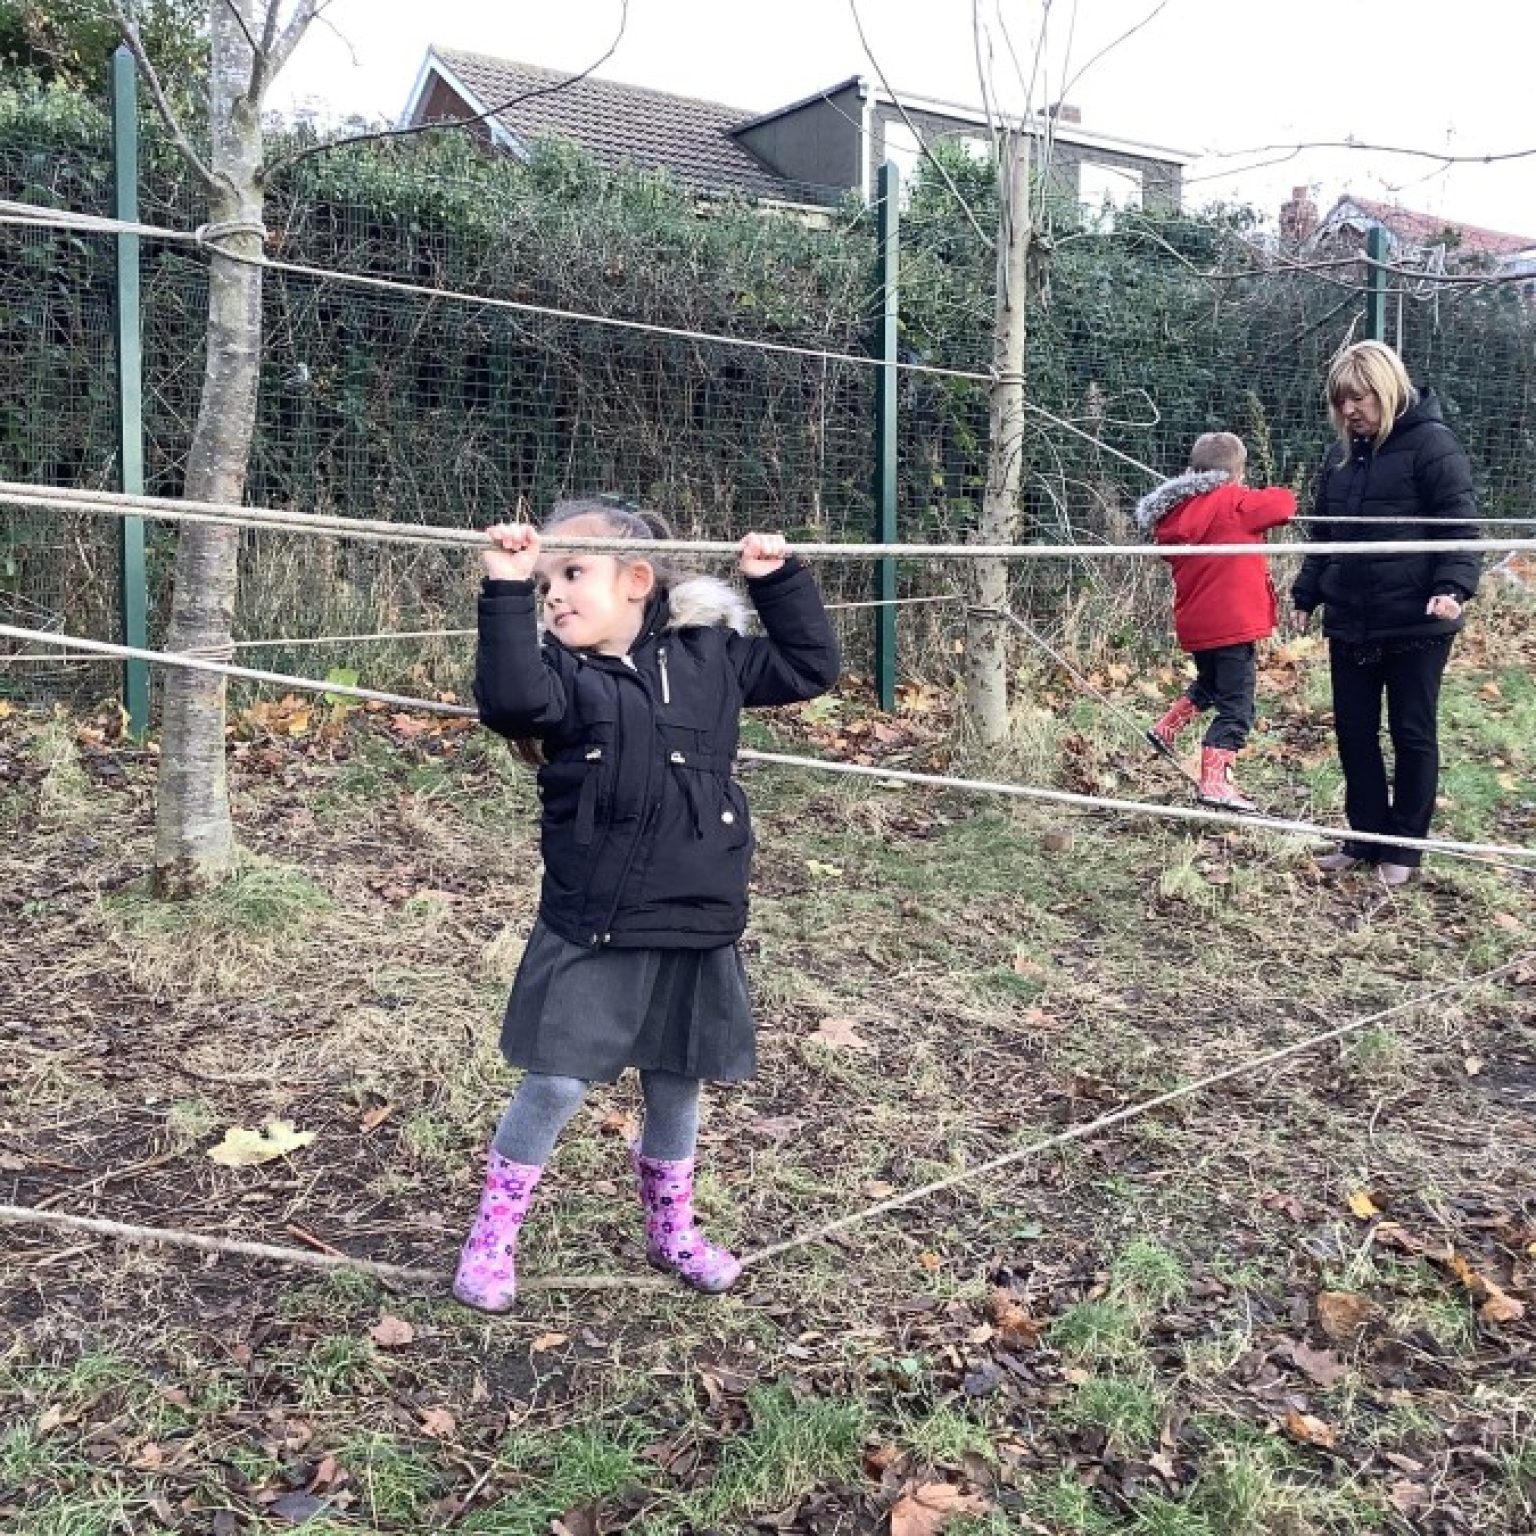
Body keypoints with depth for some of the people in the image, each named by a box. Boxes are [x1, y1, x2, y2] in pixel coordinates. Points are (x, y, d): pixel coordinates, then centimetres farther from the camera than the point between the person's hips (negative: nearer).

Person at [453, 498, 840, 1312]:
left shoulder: (708, 656, 4)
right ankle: (492, 1236, 21)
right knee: (555, 1085, 1)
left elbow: (809, 666, 12)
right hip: (590, 933, -3)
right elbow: (510, 698, -27)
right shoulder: (562, 673, -5)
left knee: (676, 1085, 18)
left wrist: (780, 580, 6)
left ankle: (672, 1228, 40)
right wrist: (506, 591, -30)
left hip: (696, 928, 3)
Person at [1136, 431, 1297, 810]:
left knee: (1210, 684, 33)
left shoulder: (1176, 513, 6)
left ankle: (1167, 728, 34)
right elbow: (1284, 504, -7)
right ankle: (1215, 782, -6)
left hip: (1195, 623, 7)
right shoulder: (1235, 502, -12)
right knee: (1236, 707, -2)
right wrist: (1257, 496, 14)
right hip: (1232, 622, -7)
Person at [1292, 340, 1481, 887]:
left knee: (1412, 735, 6)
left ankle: (1402, 847, 17)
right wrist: (1306, 594, 14)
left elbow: (1459, 526, -12)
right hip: (1350, 622, 6)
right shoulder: (1342, 453, 11)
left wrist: (1454, 588, -25)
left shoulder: (1429, 443, -9)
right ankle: (1365, 838, 24)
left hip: (1415, 622, -6)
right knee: (1354, 733, 11)